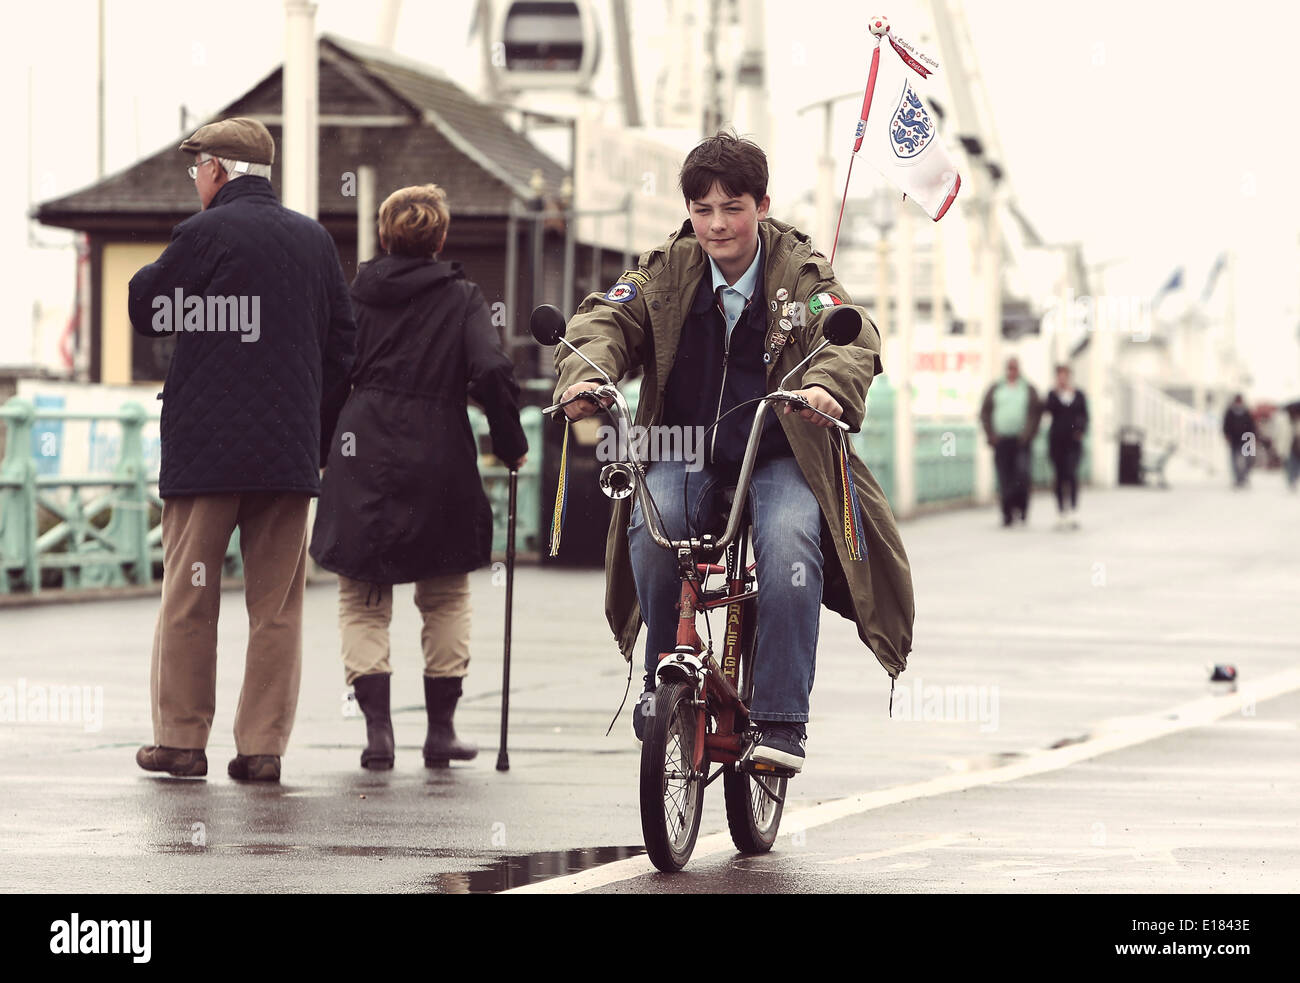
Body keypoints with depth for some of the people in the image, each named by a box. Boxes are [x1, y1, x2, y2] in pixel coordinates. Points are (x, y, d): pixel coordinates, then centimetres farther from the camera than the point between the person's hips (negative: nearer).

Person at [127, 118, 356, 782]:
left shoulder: (206, 234, -7)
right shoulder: (314, 240, 10)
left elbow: (143, 309, 2)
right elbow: (341, 346, 13)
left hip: (207, 449, -4)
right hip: (289, 452, 4)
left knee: (189, 598, 5)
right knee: (277, 604, 5)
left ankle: (181, 738, 7)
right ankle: (263, 745, 1)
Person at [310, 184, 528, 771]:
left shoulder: (355, 295, 5)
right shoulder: (462, 299, 1)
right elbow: (492, 373, -12)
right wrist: (510, 444, 0)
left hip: (362, 459, 1)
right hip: (440, 459, -1)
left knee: (363, 602, 7)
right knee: (445, 598, 16)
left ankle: (377, 727, -8)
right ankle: (441, 730, 14)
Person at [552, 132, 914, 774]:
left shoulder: (801, 274, -1)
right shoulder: (666, 271, 5)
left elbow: (850, 336, -16)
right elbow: (607, 319, -8)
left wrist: (826, 384, -41)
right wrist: (585, 375, -32)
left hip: (778, 458, -1)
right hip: (684, 455, 2)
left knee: (789, 539, -31)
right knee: (653, 523, -30)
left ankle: (779, 720, -28)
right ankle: (663, 683, -9)